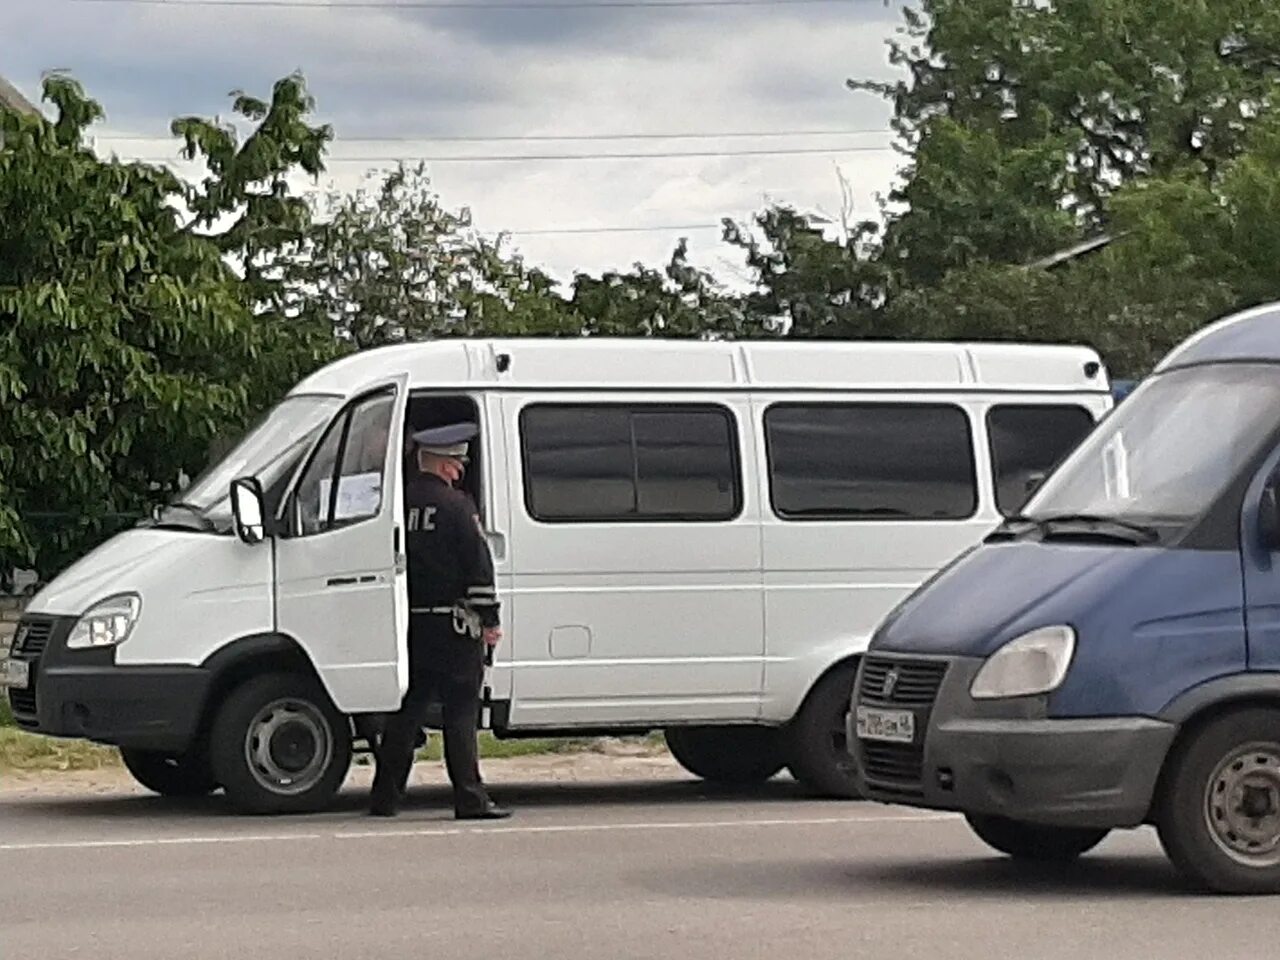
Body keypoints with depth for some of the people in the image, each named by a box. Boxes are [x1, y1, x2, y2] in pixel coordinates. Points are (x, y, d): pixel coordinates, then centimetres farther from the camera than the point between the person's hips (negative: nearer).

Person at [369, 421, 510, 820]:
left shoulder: (400, 502, 7)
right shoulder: (455, 504, -9)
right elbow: (478, 565, -10)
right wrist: (489, 619, -5)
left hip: (410, 624, 6)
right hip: (452, 623, -6)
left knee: (406, 709, 11)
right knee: (461, 710, -2)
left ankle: (385, 798, 13)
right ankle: (470, 798, -3)